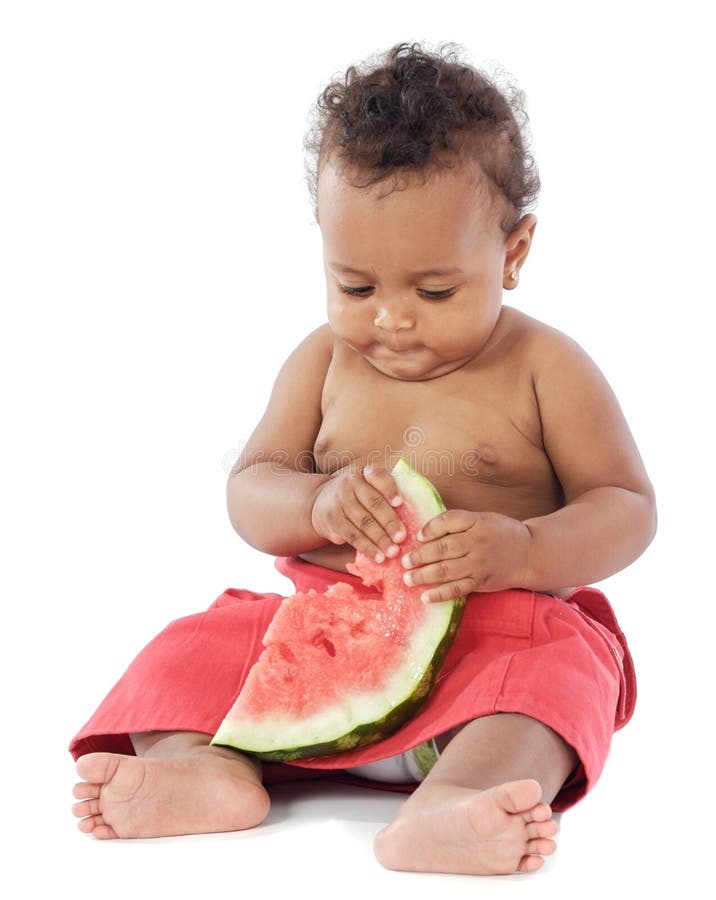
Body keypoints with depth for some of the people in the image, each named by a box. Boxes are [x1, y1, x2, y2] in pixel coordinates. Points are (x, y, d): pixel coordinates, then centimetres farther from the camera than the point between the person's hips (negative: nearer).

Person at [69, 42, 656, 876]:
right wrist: (319, 504, -19)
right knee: (194, 648, -13)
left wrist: (523, 552, -24)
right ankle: (202, 761, -38)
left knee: (556, 664, -35)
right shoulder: (323, 360, 8)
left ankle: (452, 799, -57)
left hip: (496, 624, -3)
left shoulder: (545, 367, -1)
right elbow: (248, 493, 6)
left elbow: (628, 509, -3)